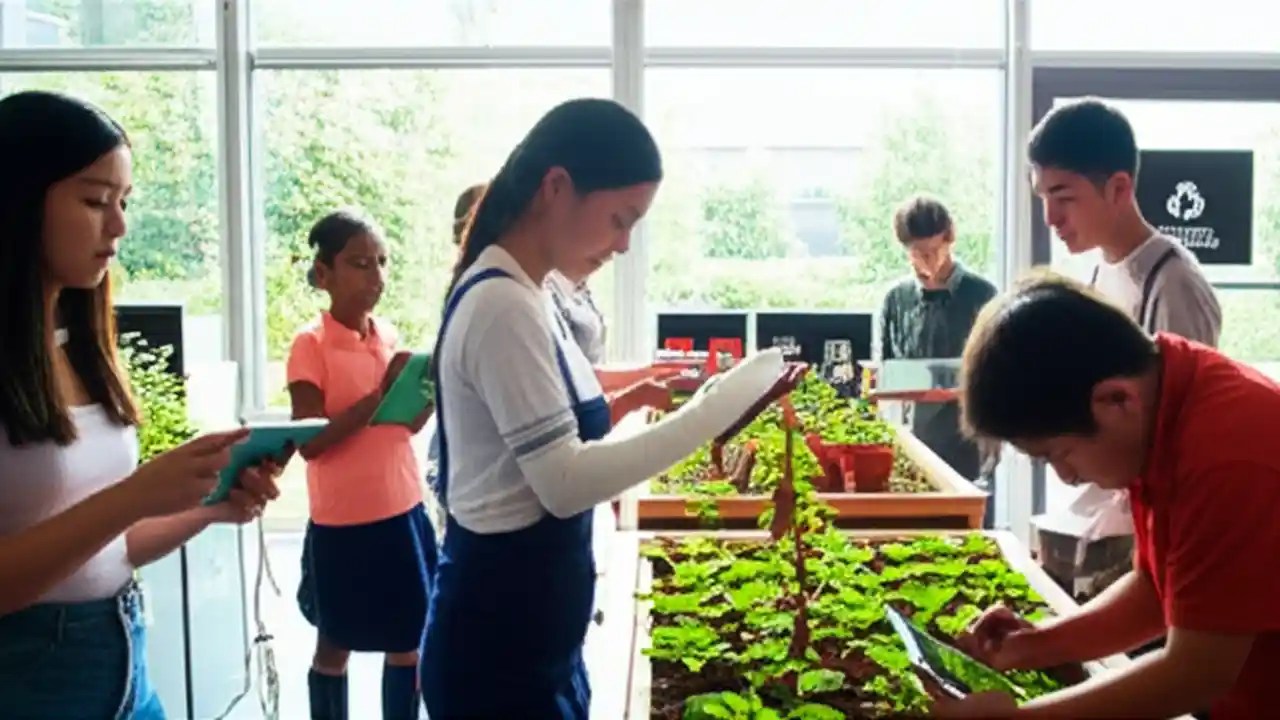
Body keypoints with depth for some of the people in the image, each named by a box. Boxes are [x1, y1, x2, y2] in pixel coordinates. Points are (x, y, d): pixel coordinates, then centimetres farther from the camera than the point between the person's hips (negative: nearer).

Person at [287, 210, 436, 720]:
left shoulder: (388, 335, 5)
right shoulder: (311, 344, -12)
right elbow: (310, 443, -18)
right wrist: (378, 396, -25)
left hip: (403, 514, 6)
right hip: (343, 524, -5)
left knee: (409, 642, 13)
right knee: (336, 645, 11)